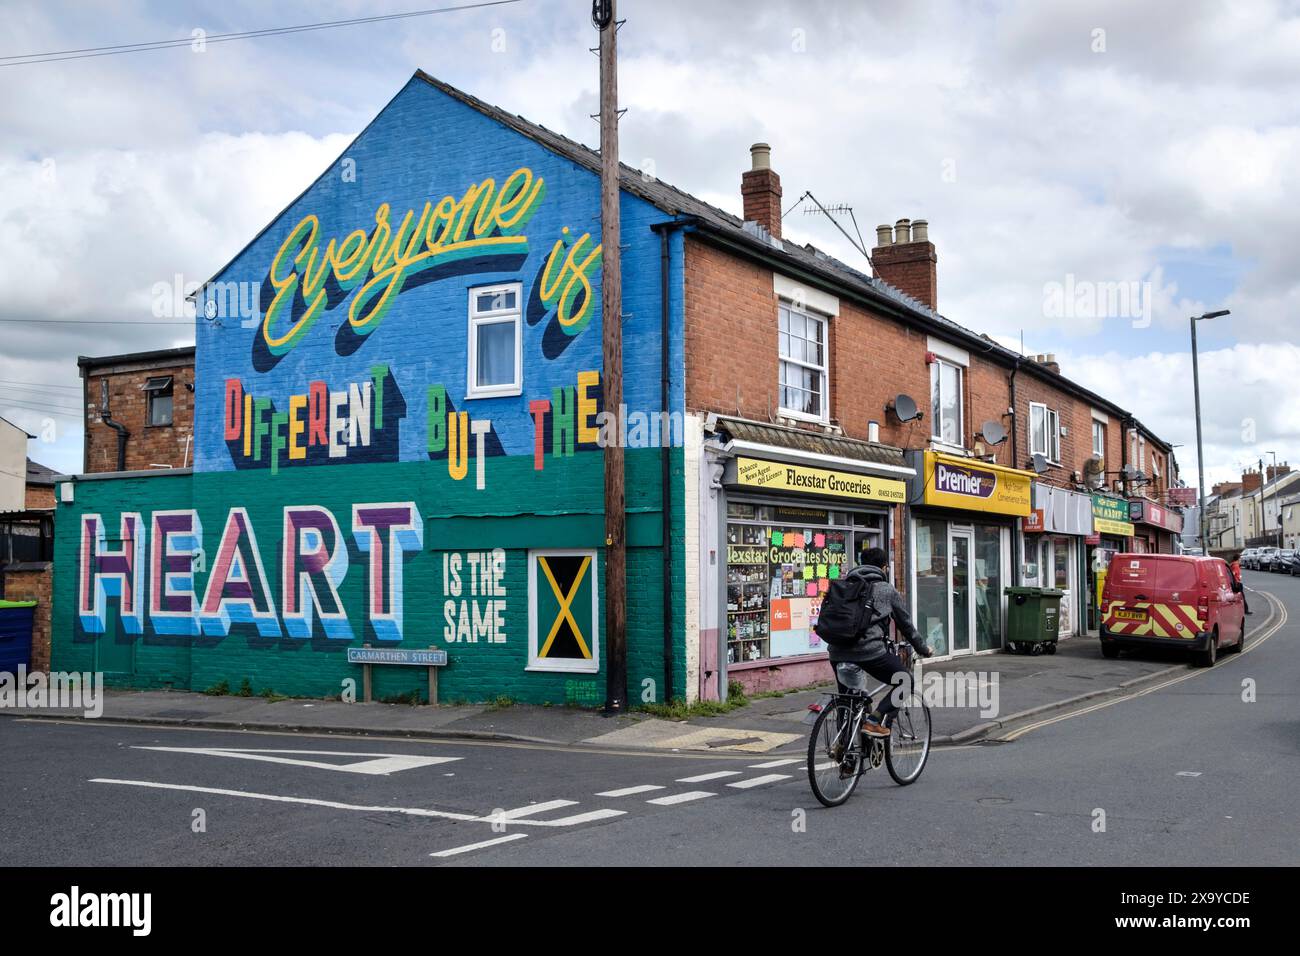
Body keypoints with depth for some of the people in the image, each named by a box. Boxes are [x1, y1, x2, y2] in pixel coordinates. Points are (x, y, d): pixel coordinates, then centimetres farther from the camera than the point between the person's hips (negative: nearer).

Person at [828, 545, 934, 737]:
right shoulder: (887, 590, 11)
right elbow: (905, 624, 19)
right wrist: (923, 649, 33)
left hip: (838, 652, 5)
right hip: (871, 650, -5)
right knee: (903, 682, 13)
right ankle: (874, 720, -2)